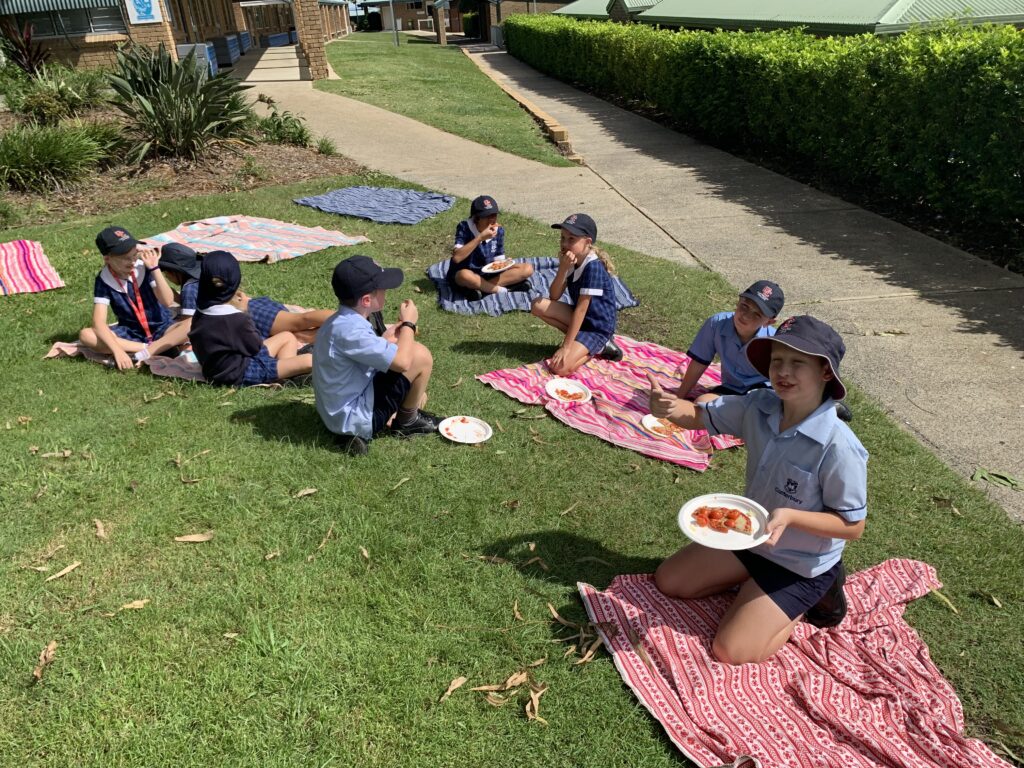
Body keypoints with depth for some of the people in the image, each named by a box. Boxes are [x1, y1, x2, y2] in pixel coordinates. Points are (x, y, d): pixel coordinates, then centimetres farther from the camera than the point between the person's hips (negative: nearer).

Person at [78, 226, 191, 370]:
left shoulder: (145, 267, -12)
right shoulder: (104, 280, -12)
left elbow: (168, 301, -22)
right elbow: (98, 322, -20)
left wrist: (155, 268, -28)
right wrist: (117, 350, -36)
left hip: (161, 328, -1)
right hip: (130, 333, 2)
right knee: (86, 335, -25)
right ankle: (162, 348, -30)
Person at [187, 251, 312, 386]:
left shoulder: (200, 314, 0)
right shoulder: (237, 320, -27)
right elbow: (255, 347, -11)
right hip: (241, 374, -10)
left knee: (287, 338, 18)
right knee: (309, 361, -18)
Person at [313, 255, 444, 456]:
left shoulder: (342, 320, 3)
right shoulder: (349, 330, -27)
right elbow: (402, 361, -26)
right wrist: (408, 323, -11)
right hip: (355, 417, -10)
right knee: (420, 356, -12)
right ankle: (407, 422, 10)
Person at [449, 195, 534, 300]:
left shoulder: (499, 230, -1)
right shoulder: (464, 227, -15)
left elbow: (498, 259, 7)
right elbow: (456, 257, -28)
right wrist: (480, 238, -30)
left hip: (489, 274, 5)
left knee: (527, 269, -13)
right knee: (464, 275, -42)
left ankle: (479, 287, -23)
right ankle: (500, 290, -21)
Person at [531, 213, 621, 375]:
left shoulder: (593, 267, -24)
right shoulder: (570, 261, 0)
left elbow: (581, 308, -25)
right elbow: (554, 297, -5)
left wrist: (565, 346, -25)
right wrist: (563, 268, -21)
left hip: (598, 327, -8)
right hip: (579, 319, 8)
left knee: (560, 367, -25)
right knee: (538, 305, -12)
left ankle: (598, 347, 1)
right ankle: (578, 338, -1)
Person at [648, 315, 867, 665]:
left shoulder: (838, 447, -31)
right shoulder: (758, 406, -16)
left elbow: (853, 525, -21)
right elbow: (701, 416, -7)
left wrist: (790, 516, -36)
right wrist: (670, 407, -30)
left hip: (801, 565, -6)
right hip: (751, 536, 6)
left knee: (732, 651, -11)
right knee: (667, 581, 10)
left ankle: (810, 600, 9)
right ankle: (757, 583, 20)